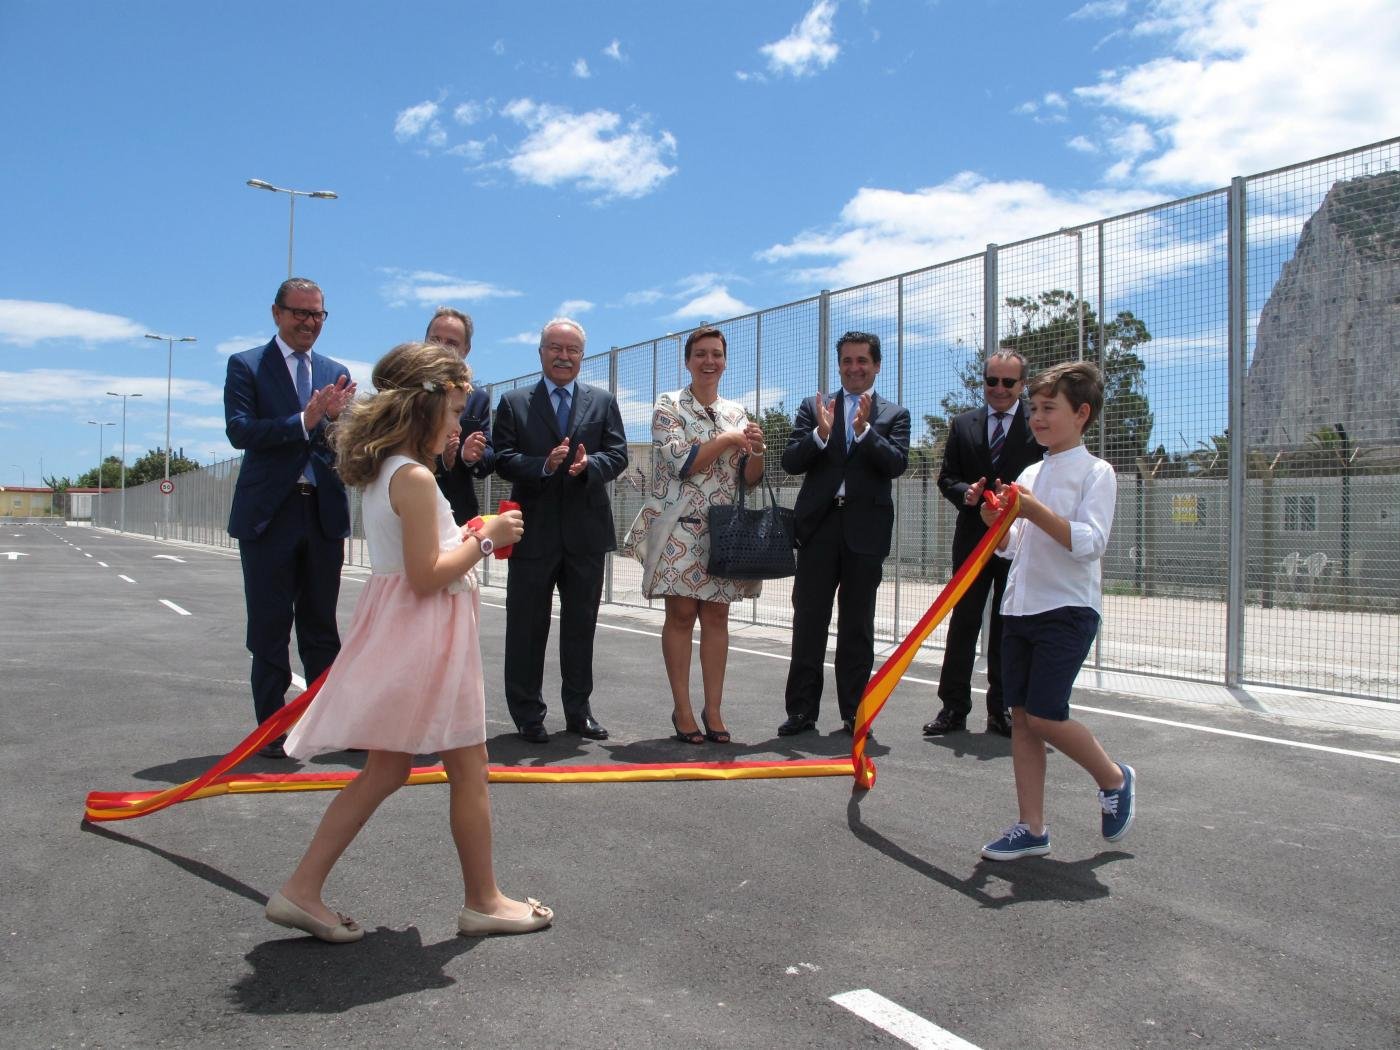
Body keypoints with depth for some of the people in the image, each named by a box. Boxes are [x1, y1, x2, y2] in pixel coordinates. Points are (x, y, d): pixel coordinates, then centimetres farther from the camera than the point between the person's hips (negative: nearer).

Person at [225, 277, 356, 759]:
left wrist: (337, 416, -14)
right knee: (270, 628, 4)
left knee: (322, 627, 10)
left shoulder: (336, 372, 13)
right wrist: (304, 421, -21)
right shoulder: (246, 366, 2)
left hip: (324, 513, 3)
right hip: (269, 513, -3)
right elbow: (240, 430, -12)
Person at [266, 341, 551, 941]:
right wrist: (485, 539, -11)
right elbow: (427, 576, -22)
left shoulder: (380, 471, 11)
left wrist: (468, 537, 12)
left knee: (387, 768, 16)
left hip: (395, 628, 10)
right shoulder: (414, 476, -18)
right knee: (468, 769, 5)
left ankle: (302, 890, 19)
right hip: (426, 631, -10)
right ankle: (483, 901, 19)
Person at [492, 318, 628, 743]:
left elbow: (618, 455, 2)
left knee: (581, 625, 10)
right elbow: (503, 460, -4)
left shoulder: (603, 402, 10)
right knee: (527, 627, 4)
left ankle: (578, 710, 22)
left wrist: (589, 464, -19)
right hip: (534, 531, -2)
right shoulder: (514, 403, 5)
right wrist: (544, 465, -21)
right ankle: (527, 713, 16)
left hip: (586, 532, 2)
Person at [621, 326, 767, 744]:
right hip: (680, 528, -4)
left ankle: (712, 709, 11)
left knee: (717, 616, 5)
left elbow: (750, 478, 10)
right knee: (681, 614, -1)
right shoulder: (669, 406, 0)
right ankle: (682, 709, 7)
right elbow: (680, 463, -12)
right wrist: (728, 439, -15)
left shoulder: (736, 412, 13)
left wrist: (756, 450, -10)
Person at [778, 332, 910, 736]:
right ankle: (802, 710, 10)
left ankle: (854, 712, 16)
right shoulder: (813, 408, 10)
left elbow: (897, 464, -7)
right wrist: (820, 434, -16)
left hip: (866, 528, 0)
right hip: (819, 525, 1)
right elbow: (790, 461, 0)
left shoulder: (894, 414, 9)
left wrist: (865, 429, -20)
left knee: (858, 626, 7)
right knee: (808, 620, 2)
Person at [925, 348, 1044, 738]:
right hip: (973, 537, 2)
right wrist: (965, 493, -13)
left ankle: (1001, 710, 16)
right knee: (963, 621, 2)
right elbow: (947, 477, 8)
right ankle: (954, 707, 8)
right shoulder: (963, 424, 9)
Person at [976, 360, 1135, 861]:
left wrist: (1034, 510, -24)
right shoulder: (1030, 474, 14)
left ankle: (1115, 779, 18)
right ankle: (1031, 829, 14)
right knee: (1022, 716, 6)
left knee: (1045, 716, -10)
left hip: (1068, 609, -7)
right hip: (1020, 608, 7)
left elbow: (1089, 542, -18)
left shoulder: (1095, 472, -5)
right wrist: (994, 519, -1)